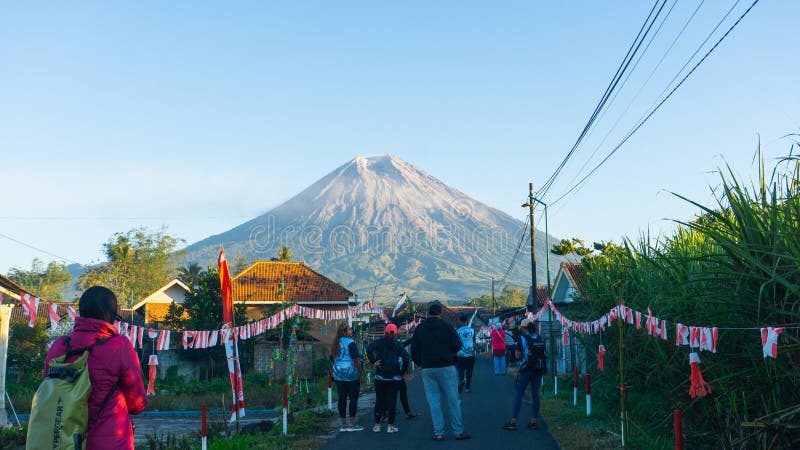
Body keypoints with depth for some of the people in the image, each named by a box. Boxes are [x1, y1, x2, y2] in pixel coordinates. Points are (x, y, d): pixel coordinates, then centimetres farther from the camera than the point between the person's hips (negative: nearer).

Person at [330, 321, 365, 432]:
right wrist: (361, 373, -8)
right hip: (351, 375, -7)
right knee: (353, 398, 1)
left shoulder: (335, 343, 11)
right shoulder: (350, 343, -12)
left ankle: (343, 425, 10)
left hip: (338, 375, 7)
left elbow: (332, 358, 19)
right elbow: (356, 359, -14)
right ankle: (352, 424, 2)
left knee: (342, 399, 7)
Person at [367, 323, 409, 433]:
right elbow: (405, 357, -10)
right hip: (395, 377, -1)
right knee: (392, 400, 3)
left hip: (380, 376, 1)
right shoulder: (398, 345, 1)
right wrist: (403, 371, 0)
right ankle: (390, 426, 3)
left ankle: (377, 425, 9)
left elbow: (369, 349, -13)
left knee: (379, 400, 7)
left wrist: (373, 361, -9)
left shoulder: (379, 342, 3)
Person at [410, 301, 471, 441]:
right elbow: (457, 345, -6)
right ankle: (458, 431, 5)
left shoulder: (419, 329, 4)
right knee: (452, 400, 3)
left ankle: (438, 432, 3)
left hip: (427, 370, 2)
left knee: (434, 401, 6)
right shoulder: (446, 327, -3)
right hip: (447, 368, -2)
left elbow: (414, 351, 5)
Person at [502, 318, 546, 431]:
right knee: (535, 394, 10)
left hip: (526, 370, -5)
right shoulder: (540, 338, 6)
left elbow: (518, 356, -7)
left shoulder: (523, 338, -9)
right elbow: (543, 354, 12)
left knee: (518, 395, 0)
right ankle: (534, 421, 11)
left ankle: (513, 422, -2)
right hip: (538, 370, 5)